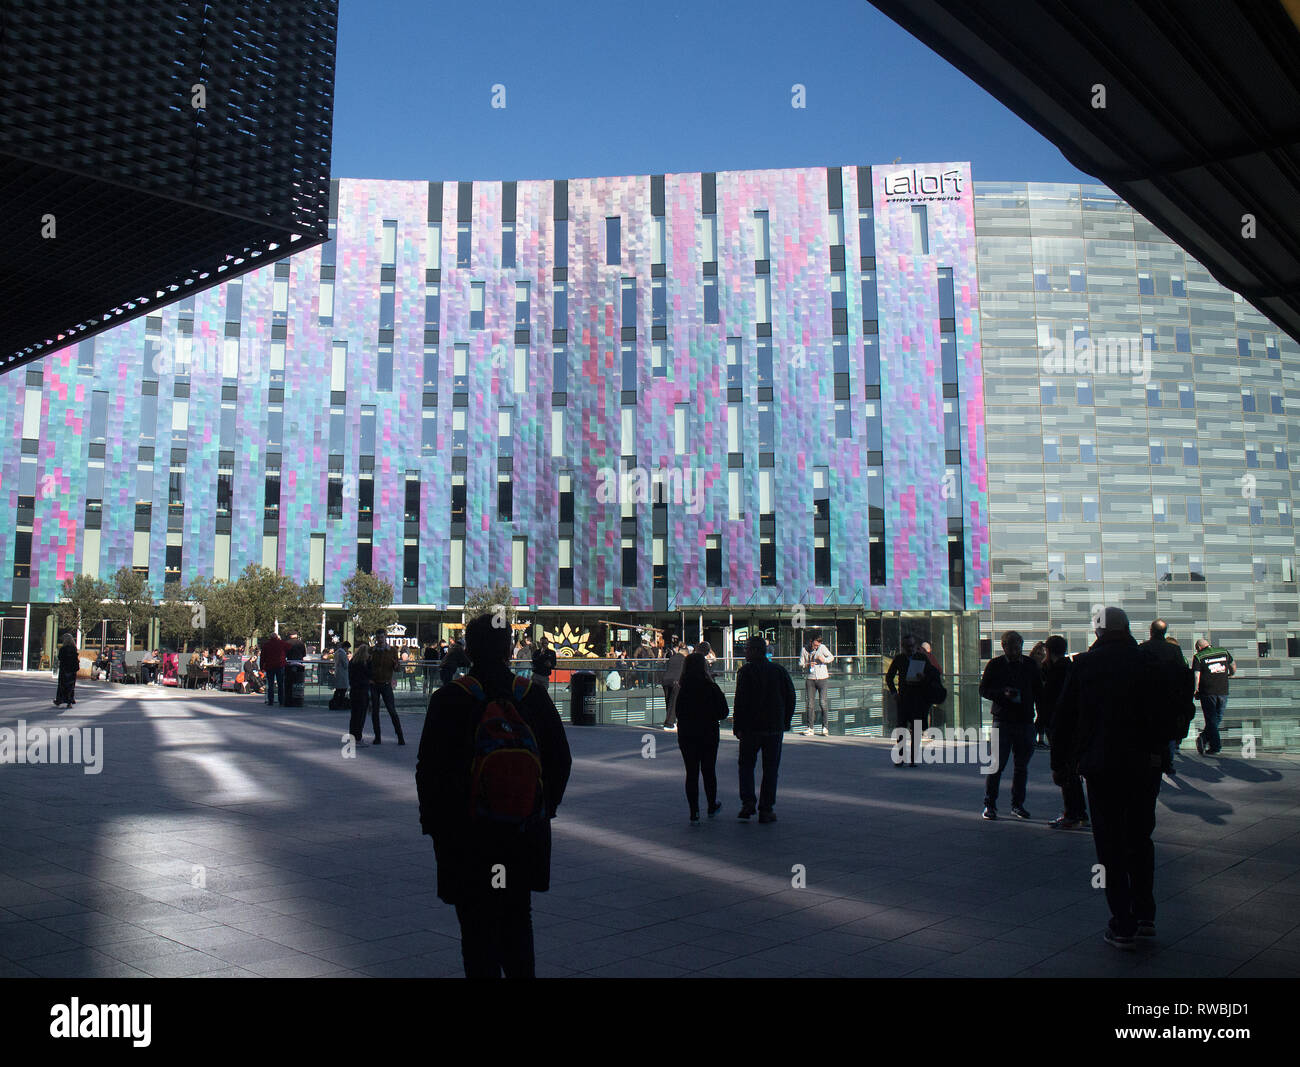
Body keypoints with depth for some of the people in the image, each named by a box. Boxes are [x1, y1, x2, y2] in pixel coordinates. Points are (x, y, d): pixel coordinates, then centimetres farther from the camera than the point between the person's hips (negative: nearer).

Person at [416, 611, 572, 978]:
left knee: (478, 931, 9)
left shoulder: (448, 700, -11)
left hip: (466, 836, -3)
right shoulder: (534, 696, -3)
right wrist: (545, 809, 16)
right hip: (527, 835, 3)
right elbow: (560, 759, 4)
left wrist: (433, 822, 5)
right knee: (517, 921, 20)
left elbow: (430, 769, -8)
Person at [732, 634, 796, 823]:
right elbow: (790, 697, 8)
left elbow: (740, 701, -13)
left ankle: (747, 802, -2)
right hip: (775, 728, 3)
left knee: (746, 764, 13)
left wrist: (737, 727, -8)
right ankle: (766, 810, 7)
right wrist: (785, 722, 15)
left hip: (751, 728, -3)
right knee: (770, 768, 8)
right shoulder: (780, 670, 6)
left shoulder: (745, 672, -8)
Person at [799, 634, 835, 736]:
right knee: (810, 703, 0)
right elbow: (800, 664, 7)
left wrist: (824, 660, -10)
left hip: (821, 678, -1)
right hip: (810, 679, 1)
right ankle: (810, 727, 7)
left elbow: (831, 656, 11)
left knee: (823, 702, -6)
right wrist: (807, 665, -15)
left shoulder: (822, 648, 1)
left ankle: (825, 727, 1)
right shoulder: (804, 650, 4)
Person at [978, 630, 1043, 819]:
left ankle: (1017, 804, 20)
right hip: (1003, 720, -3)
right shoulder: (994, 665, 1)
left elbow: (1039, 692, 14)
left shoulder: (1030, 665, 9)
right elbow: (983, 690, -1)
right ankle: (989, 805, 3)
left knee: (1022, 765, 9)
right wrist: (1003, 693, -17)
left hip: (1025, 721, 3)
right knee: (997, 763, -6)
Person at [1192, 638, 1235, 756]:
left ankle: (1215, 747, 2)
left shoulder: (1198, 657, -3)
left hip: (1207, 692, -3)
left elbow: (1196, 676, -10)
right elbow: (1233, 667, 21)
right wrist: (1229, 675, 41)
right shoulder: (1224, 652, 8)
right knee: (1218, 718, 15)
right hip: (1223, 691, 3)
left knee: (1211, 719, 5)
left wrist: (1195, 691, -2)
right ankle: (1204, 737, 1)